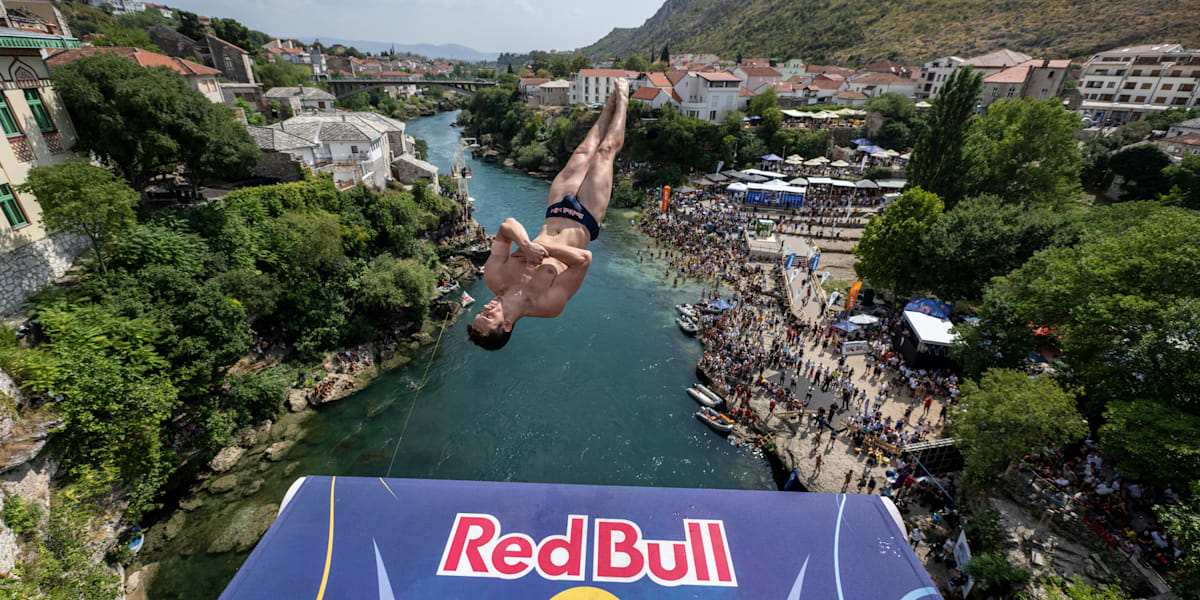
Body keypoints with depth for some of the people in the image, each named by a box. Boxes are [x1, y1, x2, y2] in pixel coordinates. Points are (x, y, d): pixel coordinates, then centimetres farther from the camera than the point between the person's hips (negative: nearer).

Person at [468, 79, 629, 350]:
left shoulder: (494, 279, -20)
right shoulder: (546, 305, -33)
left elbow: (507, 226, -21)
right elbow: (584, 258, -40)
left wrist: (526, 244, -39)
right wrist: (546, 247, -45)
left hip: (557, 214, 4)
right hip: (583, 222, -3)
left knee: (585, 151, 12)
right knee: (604, 151, 3)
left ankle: (614, 101, 42)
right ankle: (621, 100, 34)